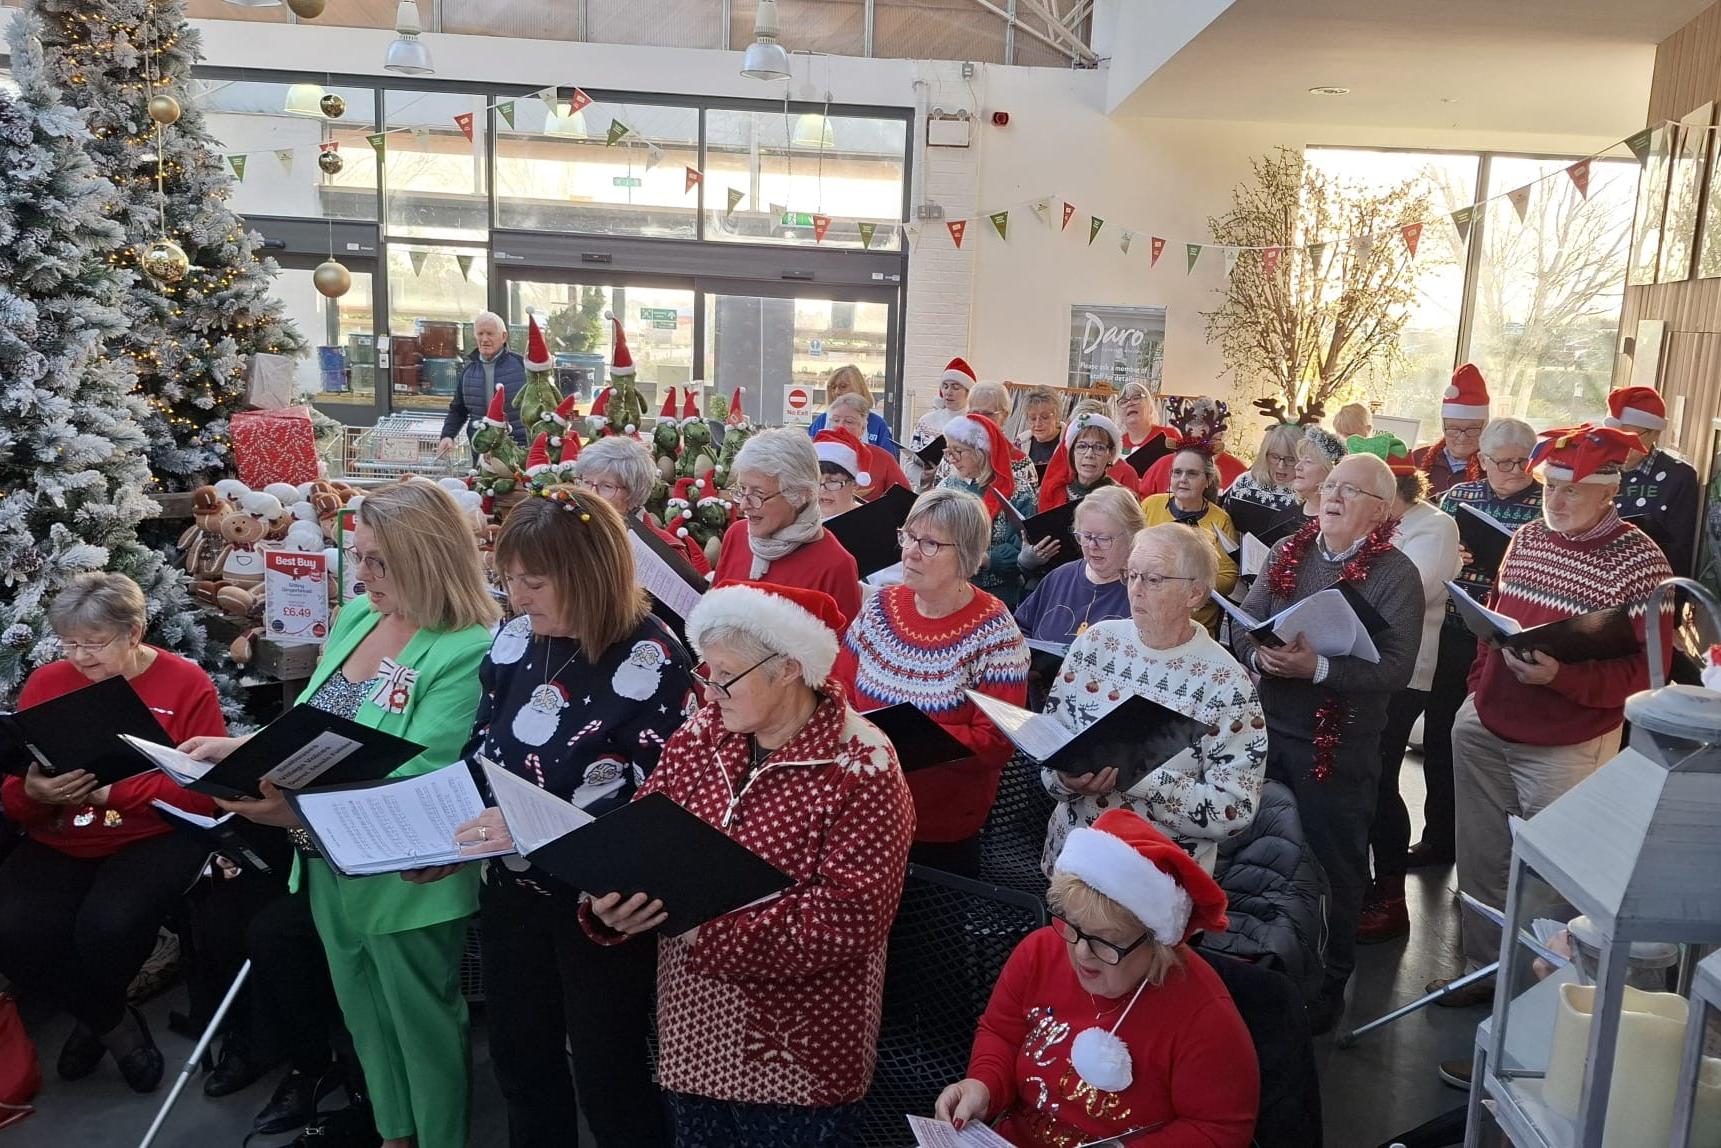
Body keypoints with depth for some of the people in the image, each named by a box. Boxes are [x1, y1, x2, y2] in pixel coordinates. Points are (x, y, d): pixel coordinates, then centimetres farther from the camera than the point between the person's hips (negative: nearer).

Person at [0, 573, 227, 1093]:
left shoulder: (187, 684, -6)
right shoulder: (45, 684, 7)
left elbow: (204, 791, -13)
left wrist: (111, 790, -23)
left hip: (154, 837, -4)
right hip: (59, 843, 4)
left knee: (108, 926, -31)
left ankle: (92, 1015, 10)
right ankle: (114, 1024, 7)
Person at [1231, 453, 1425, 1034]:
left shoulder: (1396, 574, -9)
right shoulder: (1287, 553, 5)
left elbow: (1396, 667, -18)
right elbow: (1243, 624, 3)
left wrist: (1318, 668, -28)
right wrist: (1259, 655, -18)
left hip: (1340, 744, -4)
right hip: (1268, 731, 4)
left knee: (1335, 866, 10)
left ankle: (1328, 981, 30)